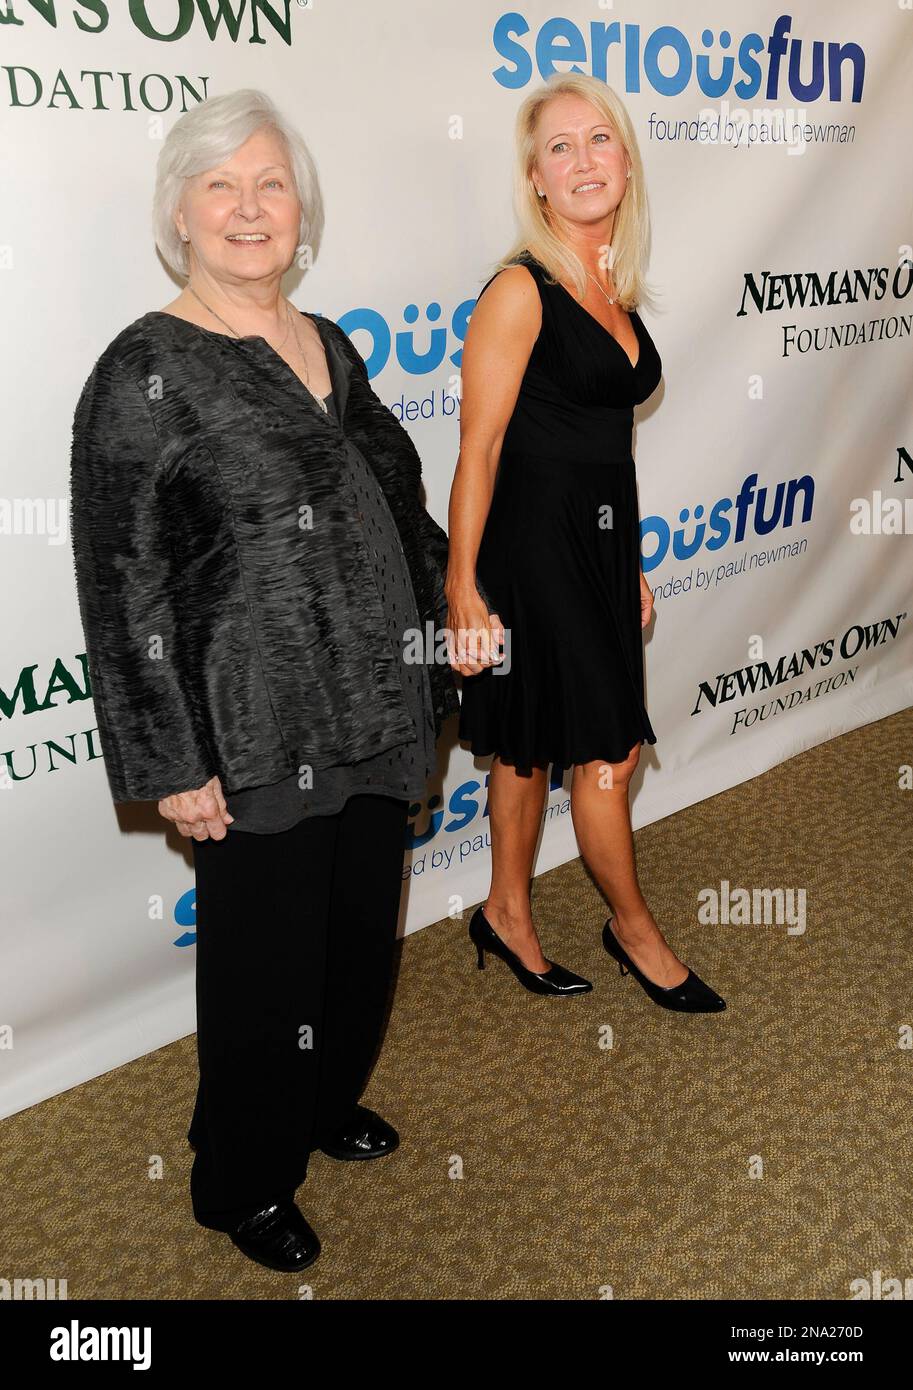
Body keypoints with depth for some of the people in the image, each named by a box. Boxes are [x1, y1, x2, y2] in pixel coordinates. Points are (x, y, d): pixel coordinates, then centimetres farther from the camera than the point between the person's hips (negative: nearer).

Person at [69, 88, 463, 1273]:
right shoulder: (146, 372, -12)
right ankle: (243, 1180, 35)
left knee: (362, 931, 20)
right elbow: (123, 587, -14)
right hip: (258, 742, -6)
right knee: (267, 961, 9)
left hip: (375, 718, 7)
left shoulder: (328, 346, 9)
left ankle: (327, 1100, 48)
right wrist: (172, 765, -16)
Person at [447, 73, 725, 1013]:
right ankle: (633, 928, 24)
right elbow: (478, 450, -15)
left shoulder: (614, 291, 11)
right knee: (608, 752, 2)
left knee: (529, 747, 16)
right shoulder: (520, 290, -13)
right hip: (533, 545, -7)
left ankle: (506, 916, 31)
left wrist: (631, 568, 19)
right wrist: (462, 591, -17)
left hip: (600, 544, 7)